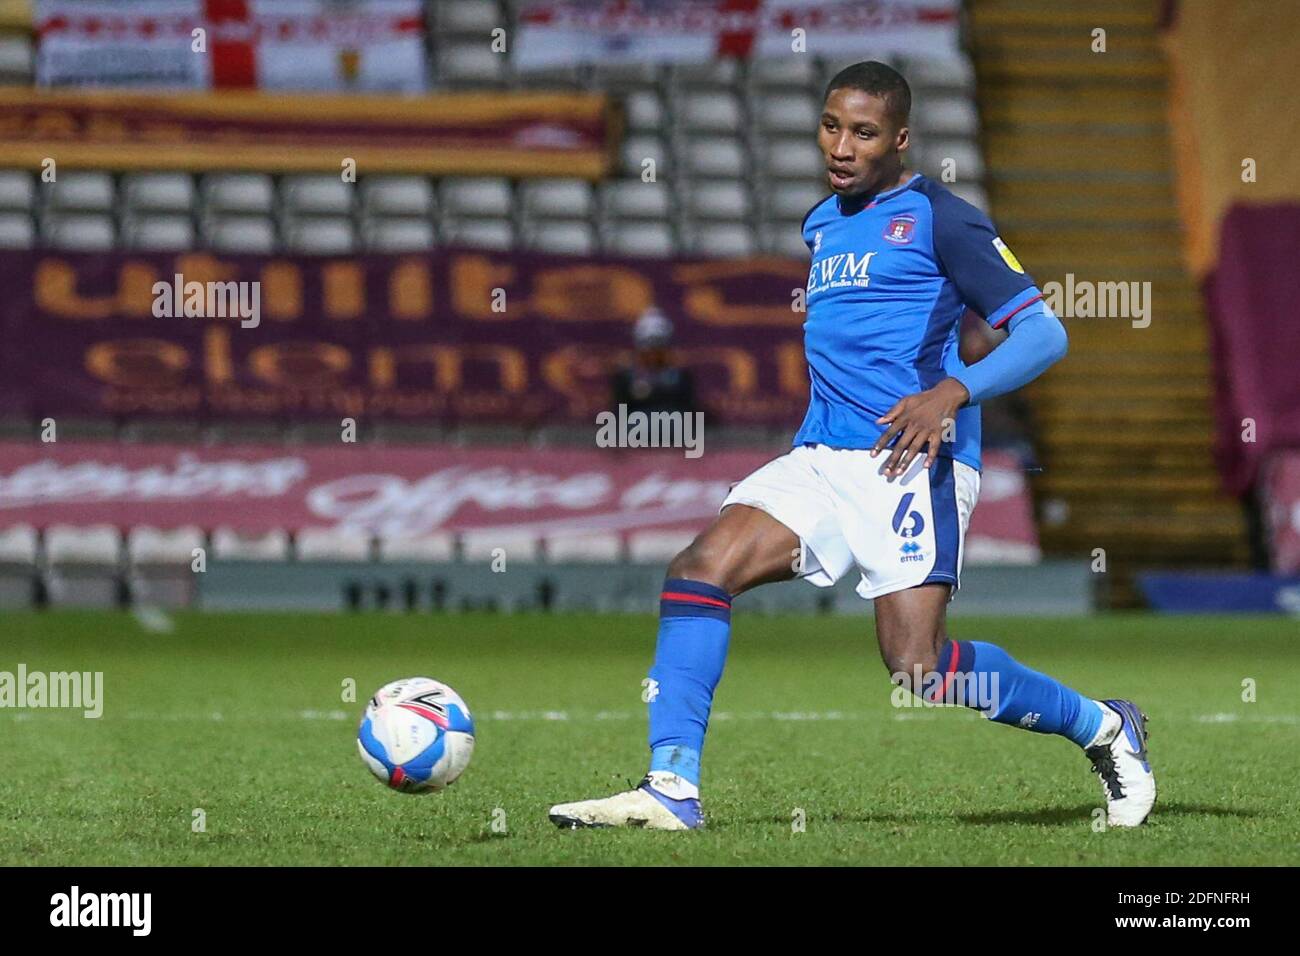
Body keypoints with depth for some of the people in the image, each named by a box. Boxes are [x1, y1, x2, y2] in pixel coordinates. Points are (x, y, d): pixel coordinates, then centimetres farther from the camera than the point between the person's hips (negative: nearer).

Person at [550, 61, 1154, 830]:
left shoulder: (939, 218, -4)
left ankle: (1104, 728, 8)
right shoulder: (821, 224, 20)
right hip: (822, 459, 7)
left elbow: (1044, 333, -9)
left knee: (916, 668, -15)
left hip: (913, 464, -7)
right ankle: (673, 788, -17)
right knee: (699, 570, -15)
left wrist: (953, 391, -22)